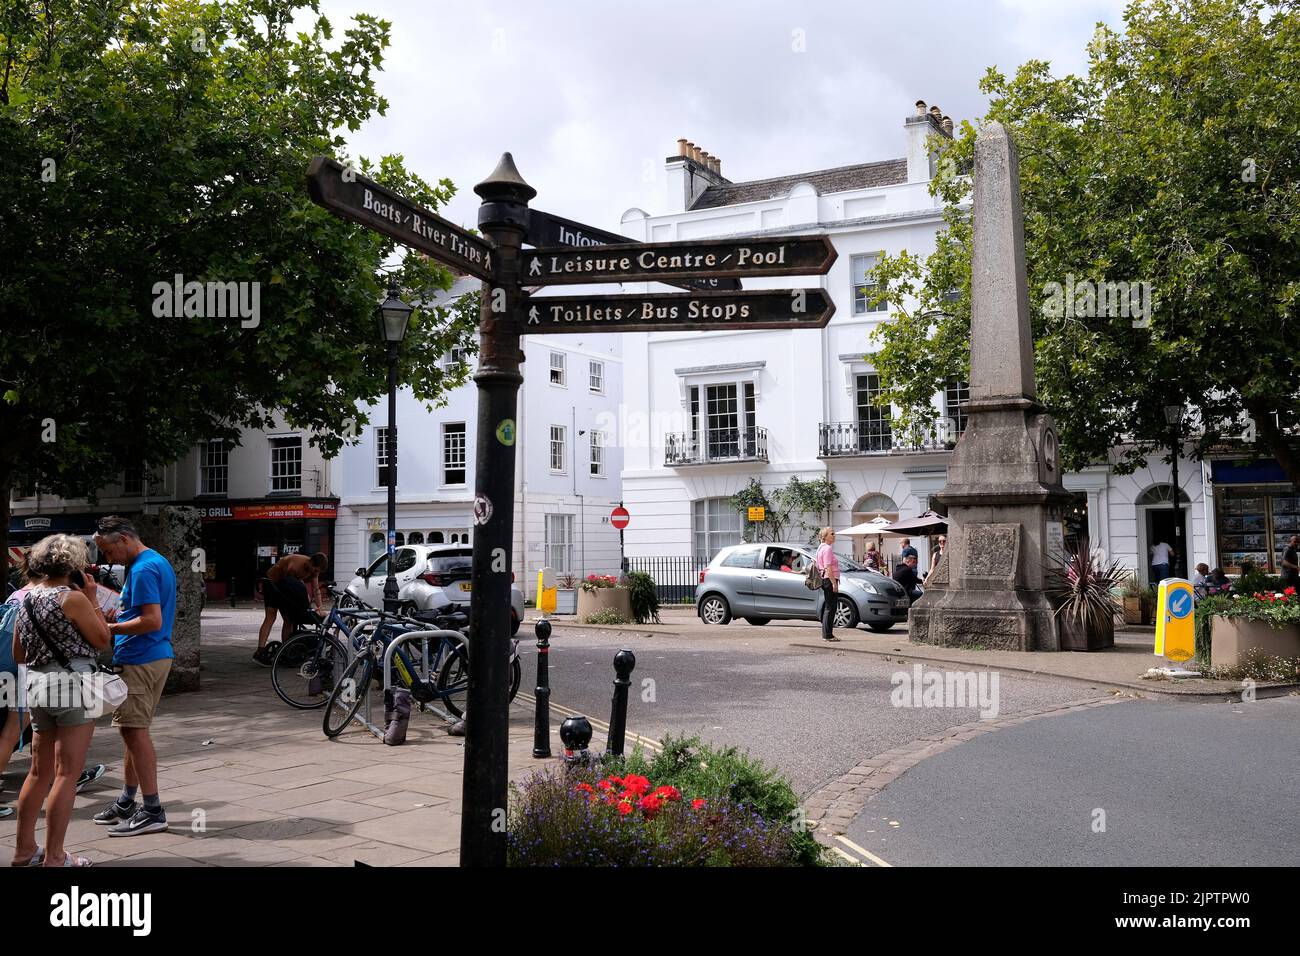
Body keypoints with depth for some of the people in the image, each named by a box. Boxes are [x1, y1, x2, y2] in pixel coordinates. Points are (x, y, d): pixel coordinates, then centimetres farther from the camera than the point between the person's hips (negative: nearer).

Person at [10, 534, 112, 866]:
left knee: (40, 772, 18)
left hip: (37, 686, 8)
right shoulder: (73, 598, -12)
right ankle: (54, 857, 1)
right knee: (66, 775, -2)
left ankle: (24, 849, 25)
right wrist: (93, 601, 0)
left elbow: (18, 655, 17)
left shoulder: (27, 599, 10)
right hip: (73, 686, -7)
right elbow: (102, 640, -5)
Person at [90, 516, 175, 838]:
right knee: (133, 730, 16)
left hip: (139, 661, -10)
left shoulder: (143, 570, -16)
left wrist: (110, 628, -15)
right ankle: (126, 802, 26)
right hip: (157, 656, 10)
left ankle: (152, 811, -3)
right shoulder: (159, 561, 16)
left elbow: (152, 621, -23)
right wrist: (116, 615, 12)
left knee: (134, 730, -6)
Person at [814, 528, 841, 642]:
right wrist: (834, 583, -21)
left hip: (826, 581, 11)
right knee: (830, 608, -6)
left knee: (827, 607, 14)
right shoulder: (827, 548, -14)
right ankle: (827, 635, -4)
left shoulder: (821, 548, 18)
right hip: (829, 580, -11)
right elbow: (828, 568, -21)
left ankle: (827, 634, 19)